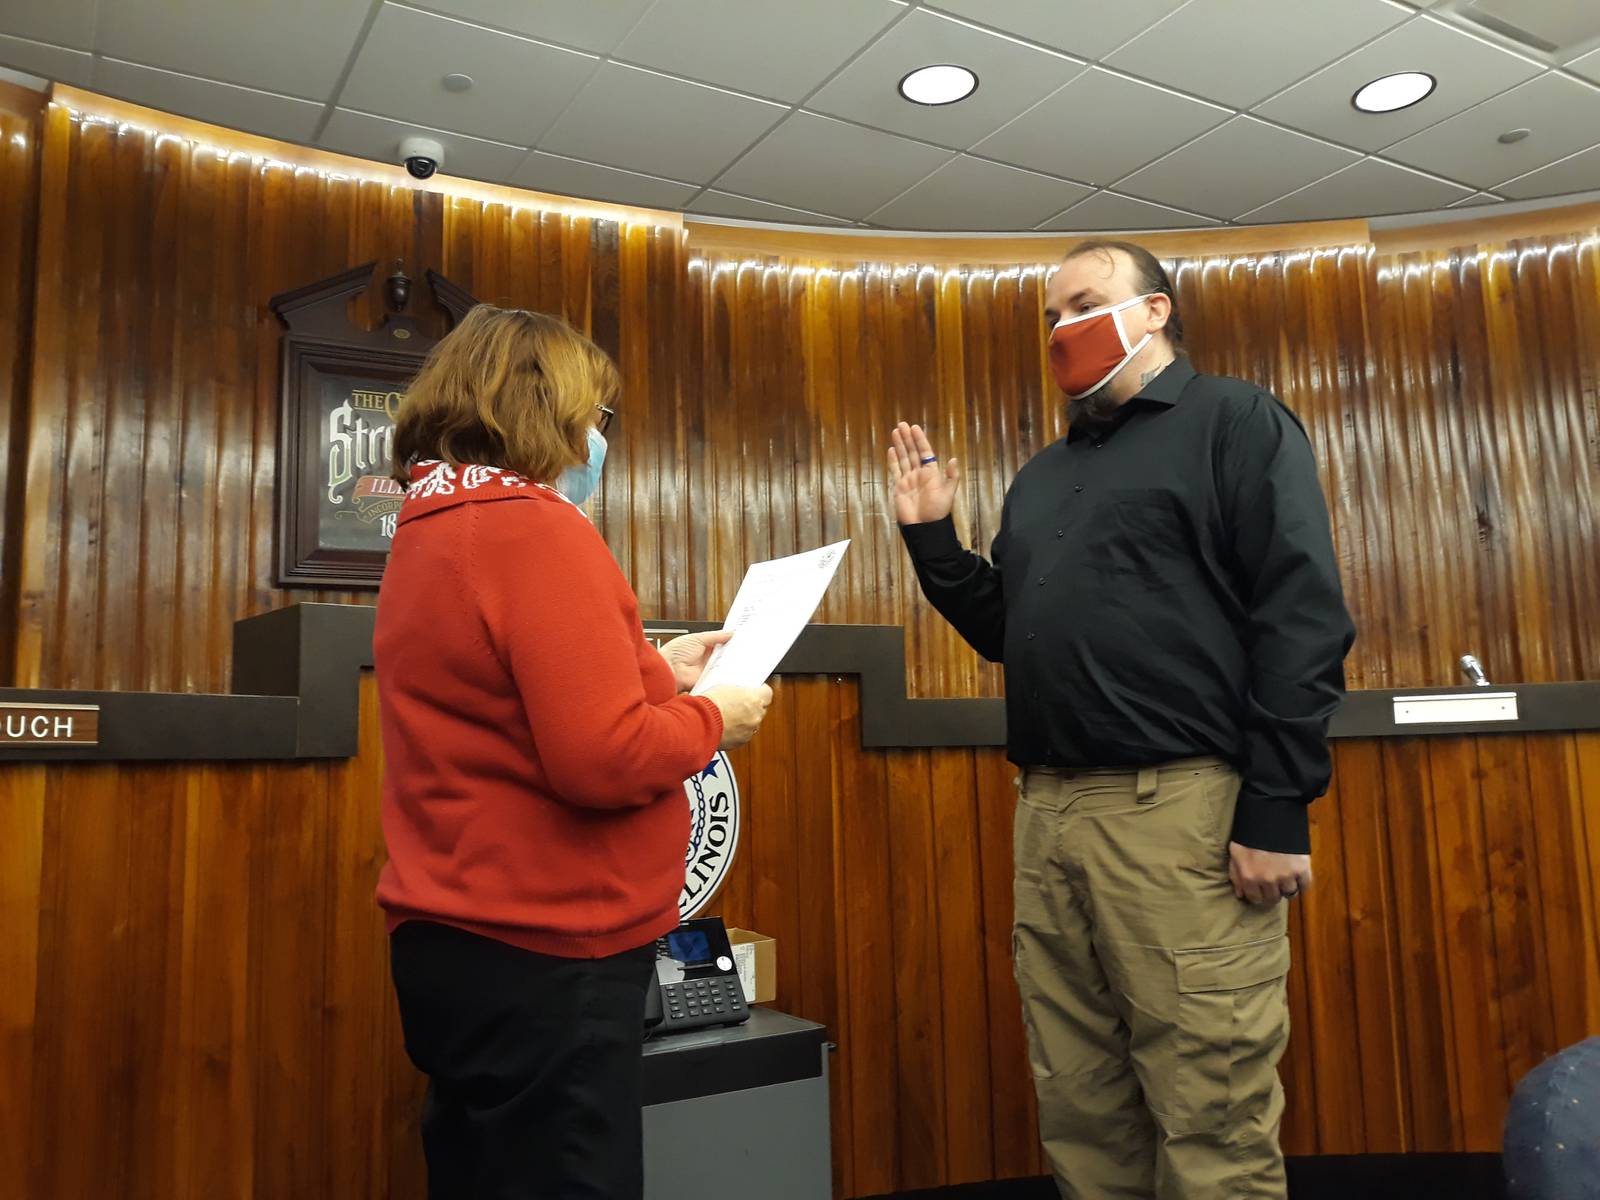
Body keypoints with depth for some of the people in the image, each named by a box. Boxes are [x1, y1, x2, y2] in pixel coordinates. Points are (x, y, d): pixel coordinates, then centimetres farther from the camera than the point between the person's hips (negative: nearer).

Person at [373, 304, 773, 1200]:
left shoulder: (434, 532, 11)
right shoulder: (538, 529, -19)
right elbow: (602, 759, -25)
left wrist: (654, 674, 14)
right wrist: (711, 716, -8)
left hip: (460, 937, 10)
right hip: (542, 954, -10)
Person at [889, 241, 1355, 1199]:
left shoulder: (1236, 423, 3)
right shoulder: (1044, 475, 23)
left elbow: (1305, 619, -8)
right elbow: (1003, 631, 24)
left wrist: (1277, 811, -16)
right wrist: (931, 537, 12)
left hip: (1182, 807, -6)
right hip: (1047, 814, 7)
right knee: (1083, 1112, 12)